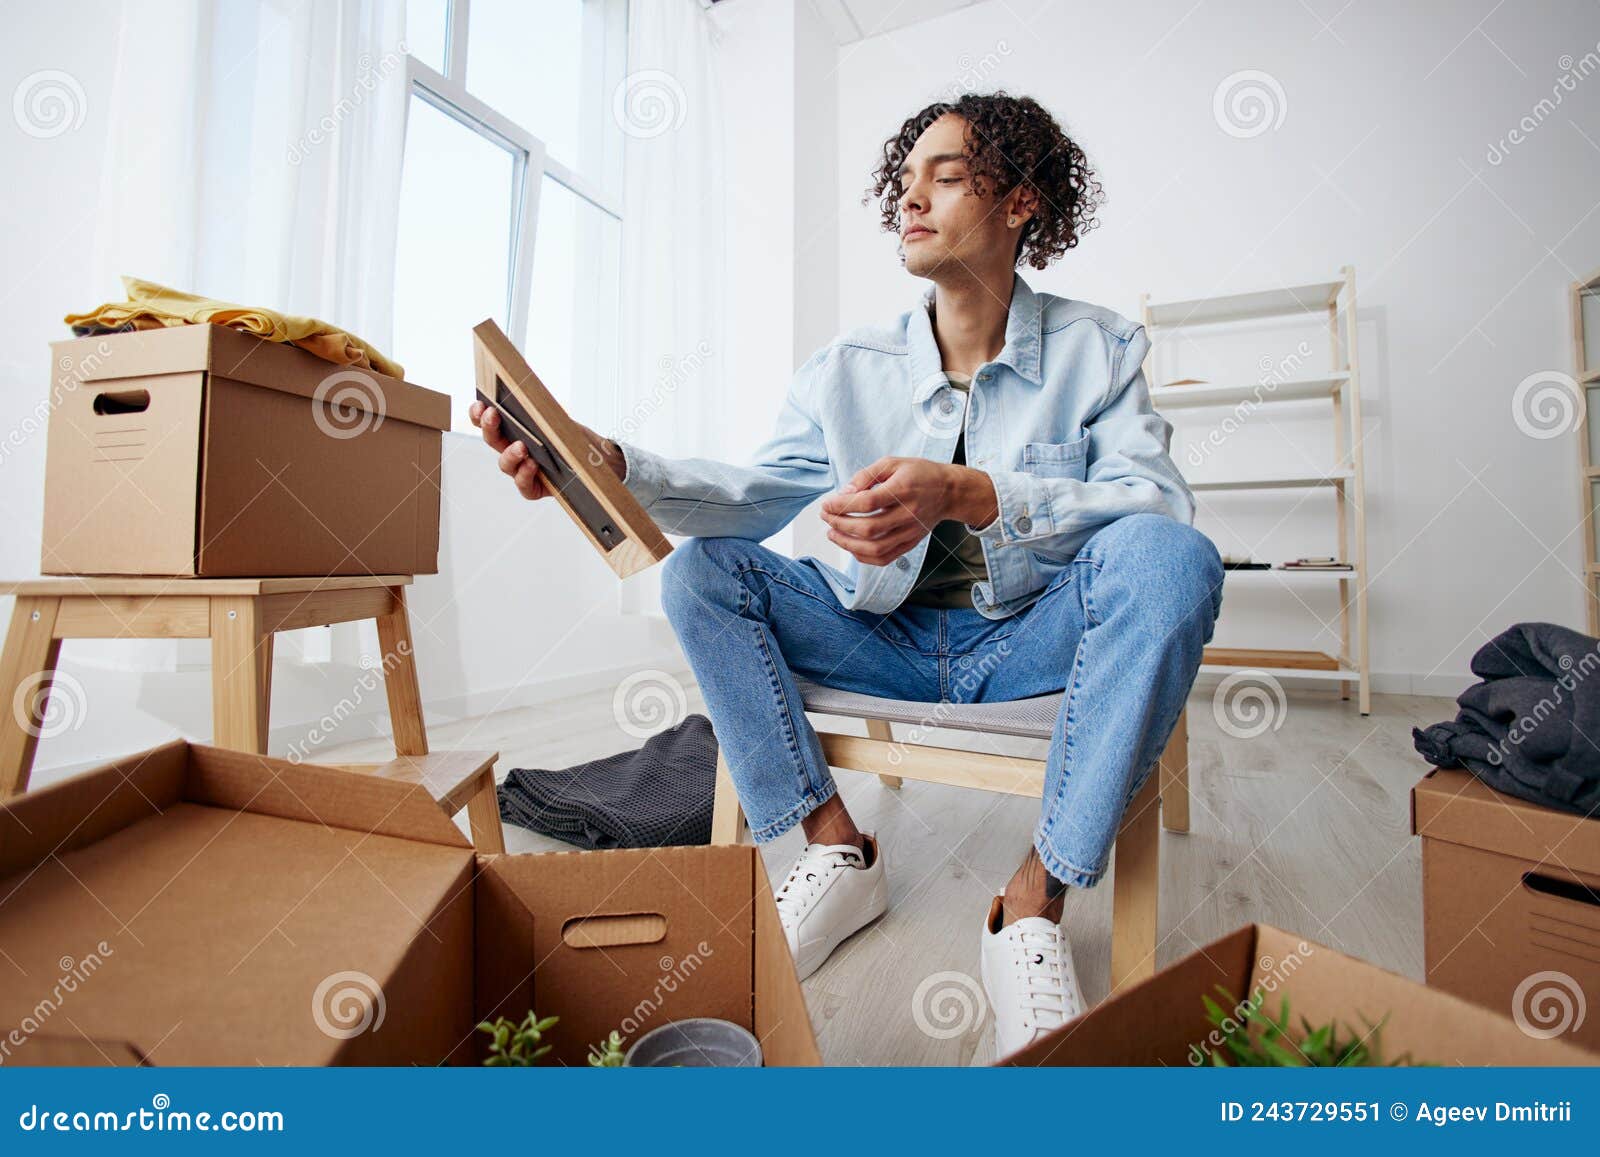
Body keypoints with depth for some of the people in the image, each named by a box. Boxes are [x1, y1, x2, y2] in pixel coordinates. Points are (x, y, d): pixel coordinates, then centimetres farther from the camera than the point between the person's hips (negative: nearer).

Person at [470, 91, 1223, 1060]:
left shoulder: (1097, 348, -2)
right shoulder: (851, 368, 2)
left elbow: (1160, 502, -17)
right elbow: (760, 496, -7)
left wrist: (969, 495, -34)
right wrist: (612, 464, -24)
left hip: (1033, 643, -1)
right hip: (895, 644, 3)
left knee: (1171, 558, -30)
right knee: (700, 569, -11)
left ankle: (1034, 906, -21)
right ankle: (840, 853, -10)